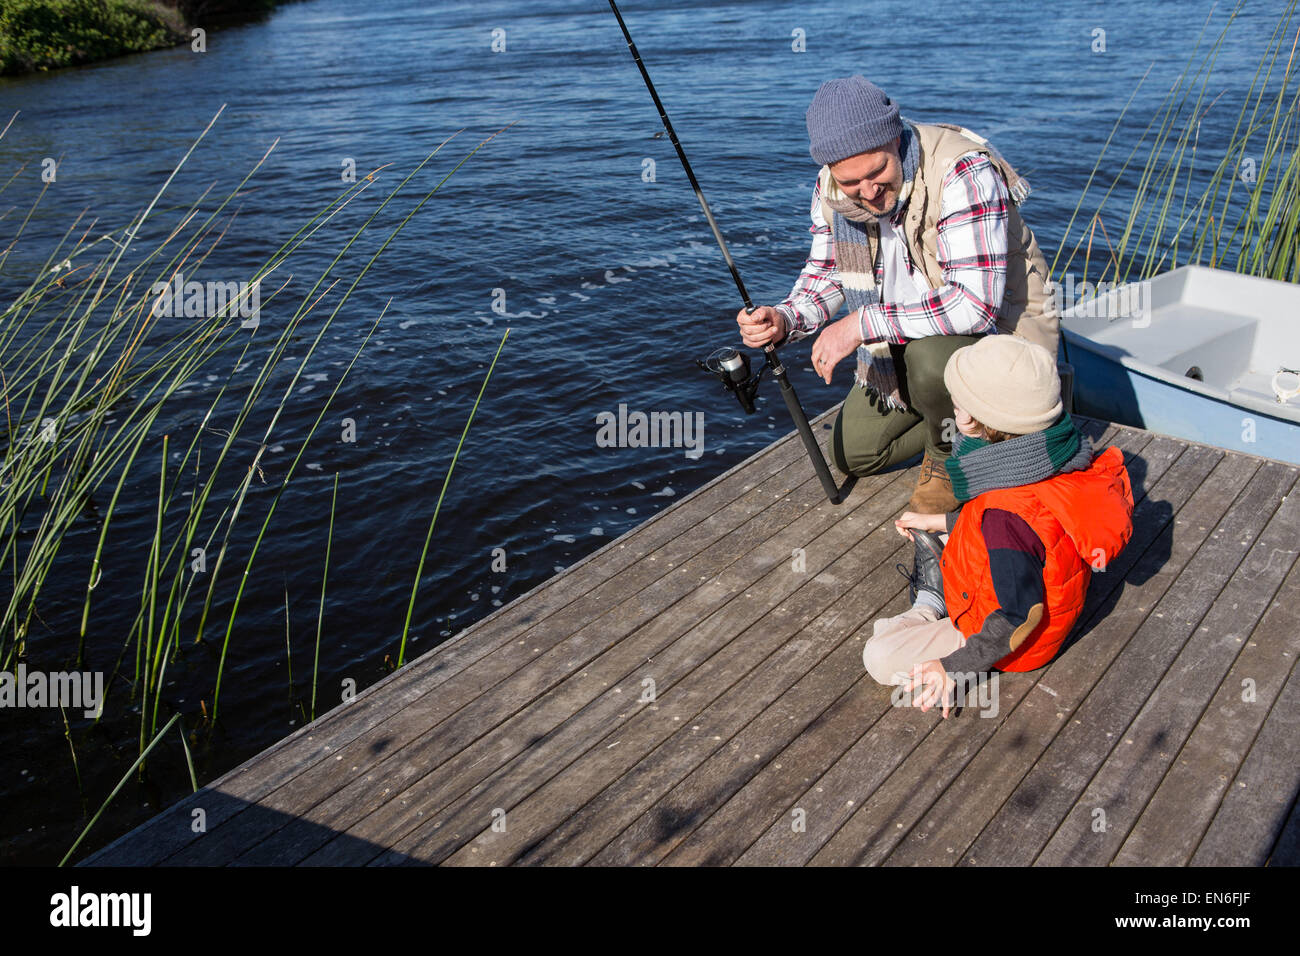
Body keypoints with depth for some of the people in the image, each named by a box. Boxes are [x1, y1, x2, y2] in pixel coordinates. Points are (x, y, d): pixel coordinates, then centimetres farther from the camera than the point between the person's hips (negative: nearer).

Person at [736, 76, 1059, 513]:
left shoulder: (964, 171, -32)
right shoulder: (832, 189, -11)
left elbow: (976, 302, -39)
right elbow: (825, 272, 4)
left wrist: (863, 324, -36)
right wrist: (783, 319, -19)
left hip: (999, 326, -6)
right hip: (906, 337, 7)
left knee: (931, 353, -40)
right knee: (851, 454, 6)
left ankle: (950, 455, -7)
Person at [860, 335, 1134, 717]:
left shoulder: (1008, 520, -41)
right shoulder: (1055, 456, -13)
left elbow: (1021, 616, -34)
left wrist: (952, 666, -29)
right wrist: (940, 522, 12)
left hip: (1017, 644, -9)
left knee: (879, 657, -19)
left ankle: (929, 604, 1)